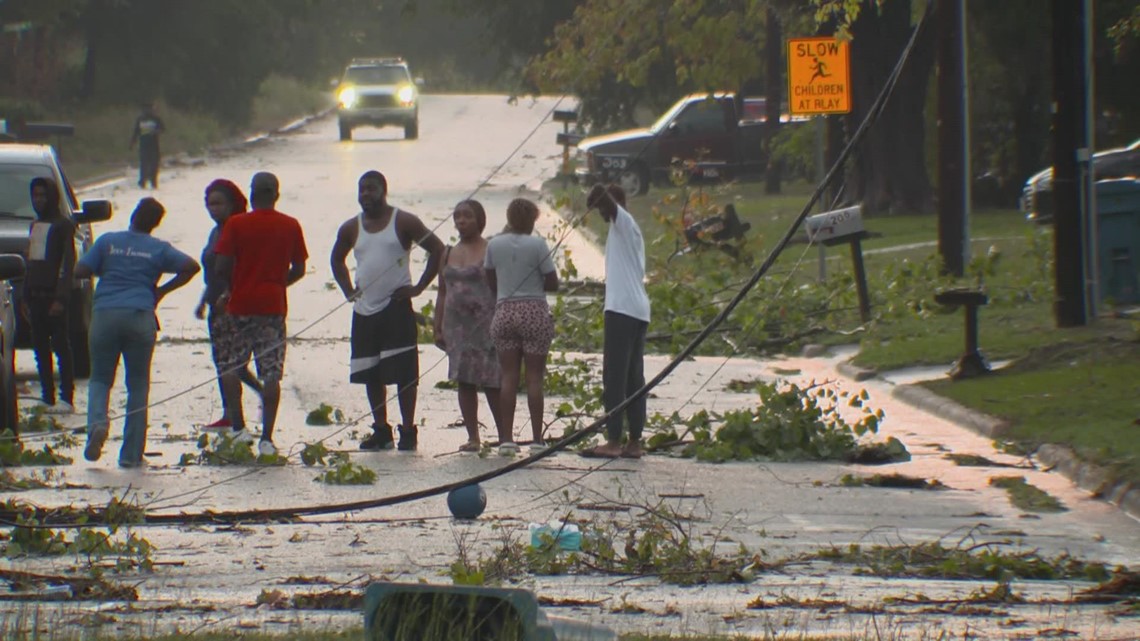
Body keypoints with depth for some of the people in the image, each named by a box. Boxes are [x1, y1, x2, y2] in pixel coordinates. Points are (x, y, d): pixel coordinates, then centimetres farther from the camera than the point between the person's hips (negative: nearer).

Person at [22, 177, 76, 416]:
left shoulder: (63, 225, -4)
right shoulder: (35, 225, 20)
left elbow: (68, 264, -11)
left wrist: (60, 298, -18)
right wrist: (25, 297, 17)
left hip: (54, 296, -8)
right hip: (36, 295, 8)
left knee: (61, 347, -8)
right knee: (40, 349, 5)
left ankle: (66, 399, -9)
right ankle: (47, 398, 6)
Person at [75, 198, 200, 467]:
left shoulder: (108, 242, 6)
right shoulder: (159, 249, 6)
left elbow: (80, 271, 2)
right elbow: (191, 266, -2)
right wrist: (162, 290, 7)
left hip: (105, 313, 0)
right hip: (140, 314, 0)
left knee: (100, 378, 13)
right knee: (138, 384, 8)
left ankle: (97, 422, -18)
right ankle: (131, 453, 6)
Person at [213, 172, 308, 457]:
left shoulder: (236, 225, -4)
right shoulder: (291, 227, 4)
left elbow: (222, 266, -9)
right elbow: (298, 269, 6)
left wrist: (227, 290, 10)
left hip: (240, 305, -2)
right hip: (274, 306, 2)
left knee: (230, 368, 13)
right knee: (271, 374, 2)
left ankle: (238, 427, 4)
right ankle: (267, 438, -3)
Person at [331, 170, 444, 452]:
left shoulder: (403, 222, -2)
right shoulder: (351, 228, 11)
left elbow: (437, 249, -2)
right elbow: (337, 260, 29)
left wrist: (419, 287, -7)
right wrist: (348, 290, 15)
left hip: (396, 307, -5)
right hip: (364, 310, 5)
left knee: (404, 372, -7)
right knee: (370, 375, 5)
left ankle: (408, 431, -4)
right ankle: (381, 431, 13)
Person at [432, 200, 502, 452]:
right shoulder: (448, 254, 15)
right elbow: (443, 292, 18)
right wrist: (437, 327, 12)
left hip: (486, 324, -6)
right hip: (457, 325, 6)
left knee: (492, 382, -6)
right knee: (464, 381, 3)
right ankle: (472, 437, 6)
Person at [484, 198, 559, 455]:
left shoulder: (494, 245, 3)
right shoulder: (537, 244, -8)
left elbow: (491, 282, 9)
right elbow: (552, 284, -6)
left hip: (504, 312, 3)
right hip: (534, 313, -3)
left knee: (508, 376, 5)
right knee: (534, 377, 0)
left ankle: (506, 438, 0)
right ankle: (537, 439, 0)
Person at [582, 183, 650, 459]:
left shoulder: (623, 222, -2)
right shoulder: (631, 229, 23)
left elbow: (602, 195, -19)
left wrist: (594, 200, 1)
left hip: (622, 309, -9)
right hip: (639, 310, 9)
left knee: (614, 377, -10)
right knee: (634, 378, 8)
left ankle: (613, 441, -14)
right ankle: (634, 442, 7)